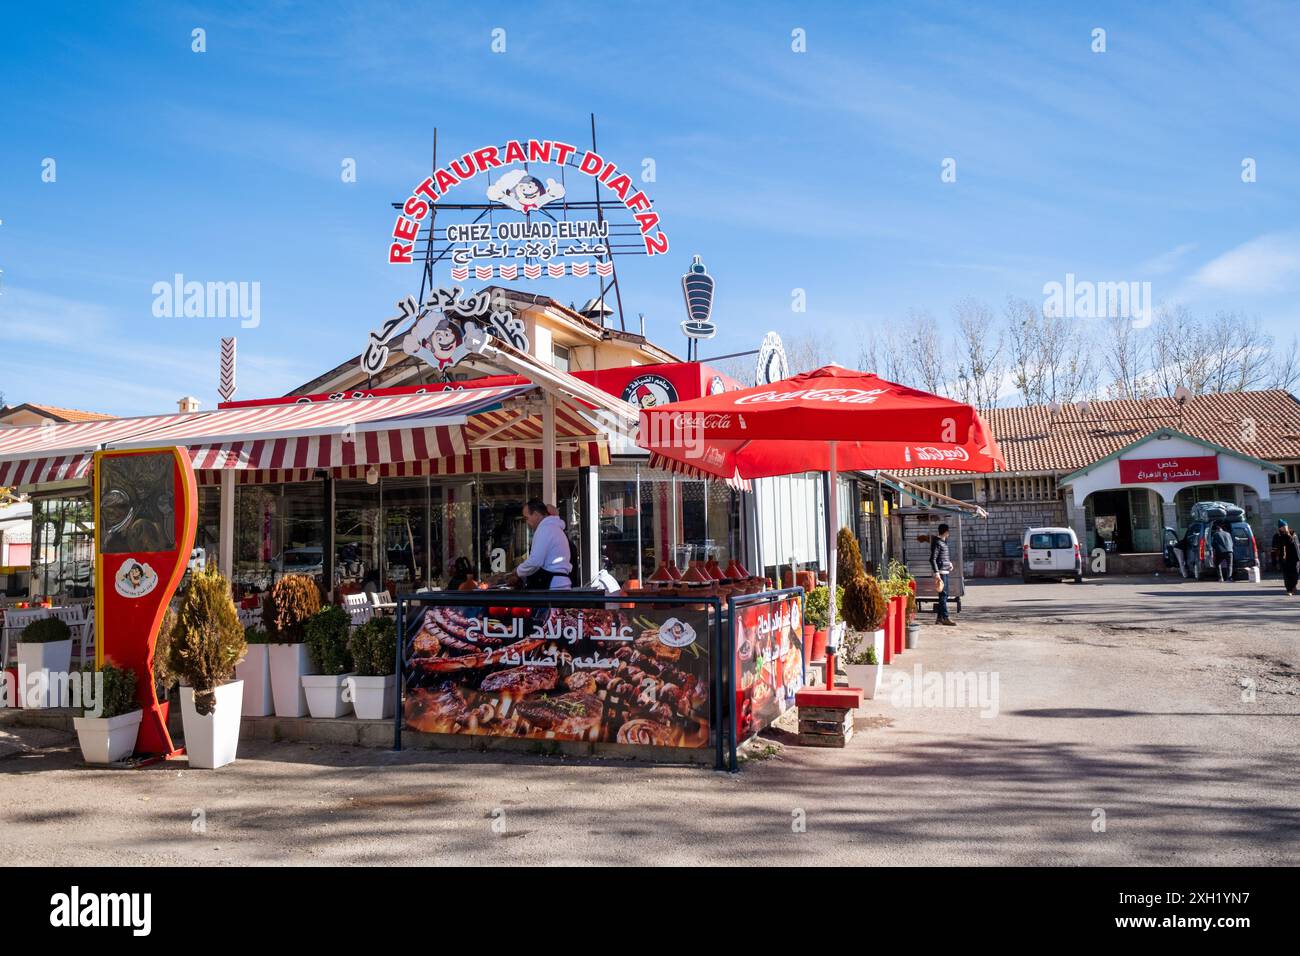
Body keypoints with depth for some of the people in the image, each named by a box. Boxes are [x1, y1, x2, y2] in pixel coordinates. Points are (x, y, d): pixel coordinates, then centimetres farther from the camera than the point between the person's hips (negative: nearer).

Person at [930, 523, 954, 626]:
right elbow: (932, 559, -19)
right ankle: (945, 617, -10)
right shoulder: (937, 543, -14)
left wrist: (949, 562, 19)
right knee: (943, 595, -10)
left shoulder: (944, 541, 16)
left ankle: (939, 617, 17)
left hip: (945, 571, 10)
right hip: (940, 571, -10)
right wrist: (936, 573, -25)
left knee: (944, 595, 12)